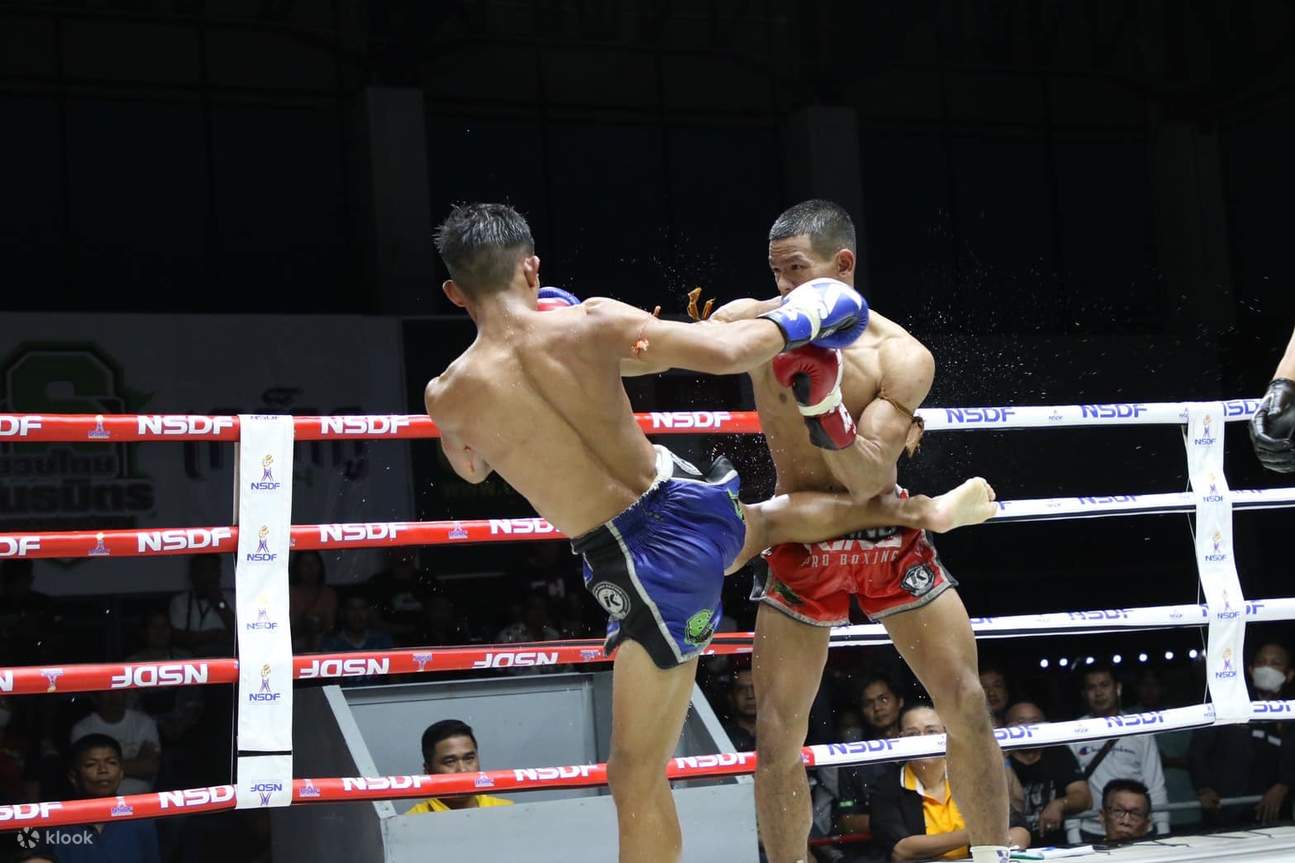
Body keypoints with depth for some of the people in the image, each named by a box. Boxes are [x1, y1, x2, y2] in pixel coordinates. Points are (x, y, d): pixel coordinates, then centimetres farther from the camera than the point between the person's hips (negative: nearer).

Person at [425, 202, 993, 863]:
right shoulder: (591, 323, -12)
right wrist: (792, 322, 9)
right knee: (772, 516, 41)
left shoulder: (447, 395, -11)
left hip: (645, 561, -3)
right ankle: (925, 511, 60)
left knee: (637, 778, 4)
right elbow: (728, 353, -11)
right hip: (695, 502, 4)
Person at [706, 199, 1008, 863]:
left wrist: (827, 407, -39)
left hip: (890, 540, 0)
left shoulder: (902, 357, -15)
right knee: (777, 735, -2)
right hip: (802, 548, 1)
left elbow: (867, 480, -23)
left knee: (967, 706, 0)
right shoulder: (752, 322, -10)